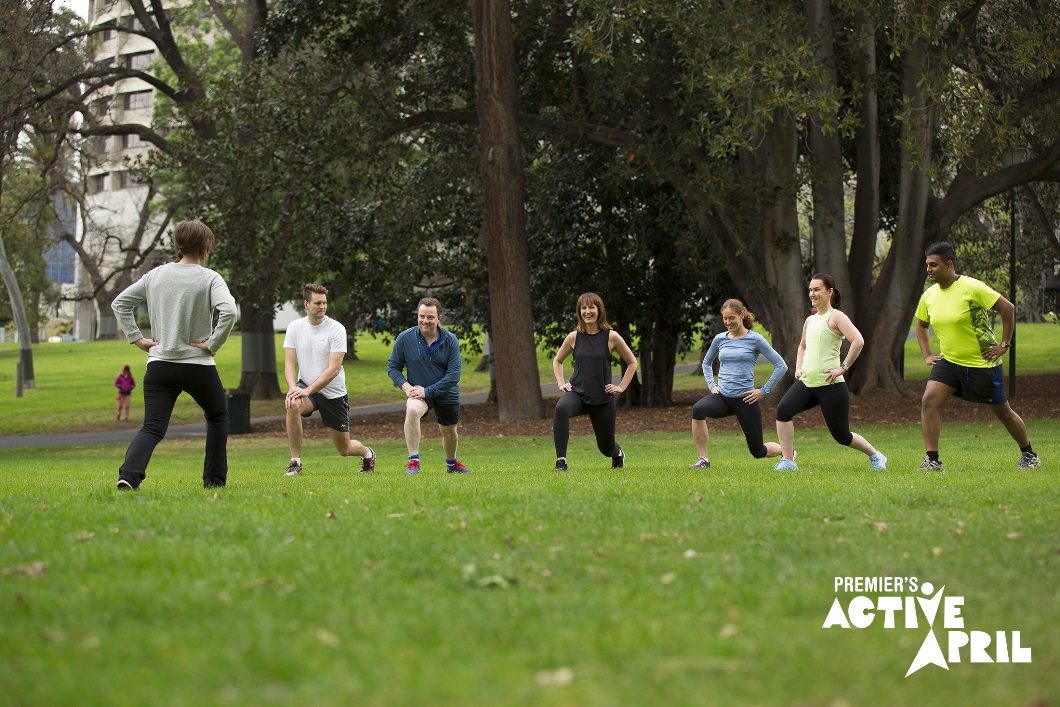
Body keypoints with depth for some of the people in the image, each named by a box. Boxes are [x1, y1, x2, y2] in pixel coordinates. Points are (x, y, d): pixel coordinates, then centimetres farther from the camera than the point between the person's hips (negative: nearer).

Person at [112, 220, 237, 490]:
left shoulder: (156, 275, 7)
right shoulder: (210, 278, -7)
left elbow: (120, 303, 11)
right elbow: (228, 311, -25)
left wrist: (136, 338, 9)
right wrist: (213, 343, -12)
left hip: (159, 365, 3)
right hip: (198, 366, -3)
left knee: (152, 428, -2)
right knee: (217, 417, 22)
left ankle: (129, 474, -27)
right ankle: (214, 479, 22)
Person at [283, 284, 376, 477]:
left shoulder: (336, 329, -13)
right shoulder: (295, 327, -2)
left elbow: (333, 369, -18)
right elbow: (289, 363, -5)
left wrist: (308, 390, -26)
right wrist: (293, 388, -24)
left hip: (333, 393, -2)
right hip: (305, 387, 2)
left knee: (344, 449, 6)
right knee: (293, 405, -35)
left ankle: (367, 453, 45)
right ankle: (295, 463, -23)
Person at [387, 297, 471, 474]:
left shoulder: (450, 340, -14)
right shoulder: (405, 338, -12)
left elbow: (454, 374, -16)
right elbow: (393, 366, -2)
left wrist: (428, 391, -23)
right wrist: (406, 387, -19)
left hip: (447, 393, 2)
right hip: (418, 390, -2)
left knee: (449, 432, 17)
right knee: (412, 410, -34)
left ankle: (452, 464, 50)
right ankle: (413, 462, -30)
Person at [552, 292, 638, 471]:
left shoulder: (611, 337, -5)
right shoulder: (574, 337, 0)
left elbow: (632, 362, 7)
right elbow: (557, 361, 17)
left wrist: (621, 387, 1)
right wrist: (561, 383, 4)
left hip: (602, 397, 0)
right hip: (577, 393, 0)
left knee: (606, 447, 9)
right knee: (561, 408, -37)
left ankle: (618, 453, 50)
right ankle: (561, 461, -36)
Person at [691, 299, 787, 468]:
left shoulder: (755, 339, -4)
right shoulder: (720, 339, 7)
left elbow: (781, 366, -4)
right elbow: (707, 362, 26)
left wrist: (764, 391, -6)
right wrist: (712, 385, 11)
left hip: (745, 399, -3)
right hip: (722, 397, 3)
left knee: (758, 451, 5)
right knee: (698, 409, -32)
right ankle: (703, 459, -24)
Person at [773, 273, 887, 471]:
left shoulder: (836, 317, -7)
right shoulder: (810, 321, 16)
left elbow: (858, 341, -20)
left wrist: (843, 367, -20)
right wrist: (799, 367, 19)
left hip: (830, 385, -7)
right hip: (806, 382, 7)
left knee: (841, 435, 3)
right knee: (783, 410, -20)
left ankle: (875, 456, 29)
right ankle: (787, 460, -16)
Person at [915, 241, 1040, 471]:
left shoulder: (972, 288, -19)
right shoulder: (929, 295, 0)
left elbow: (1008, 308, -14)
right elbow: (921, 325, 20)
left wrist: (1004, 344, -12)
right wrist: (927, 355, 10)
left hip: (983, 363, -5)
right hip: (948, 362, 5)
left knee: (1002, 411, 9)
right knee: (929, 401, -17)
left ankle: (1029, 455, 32)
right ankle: (932, 460, -13)